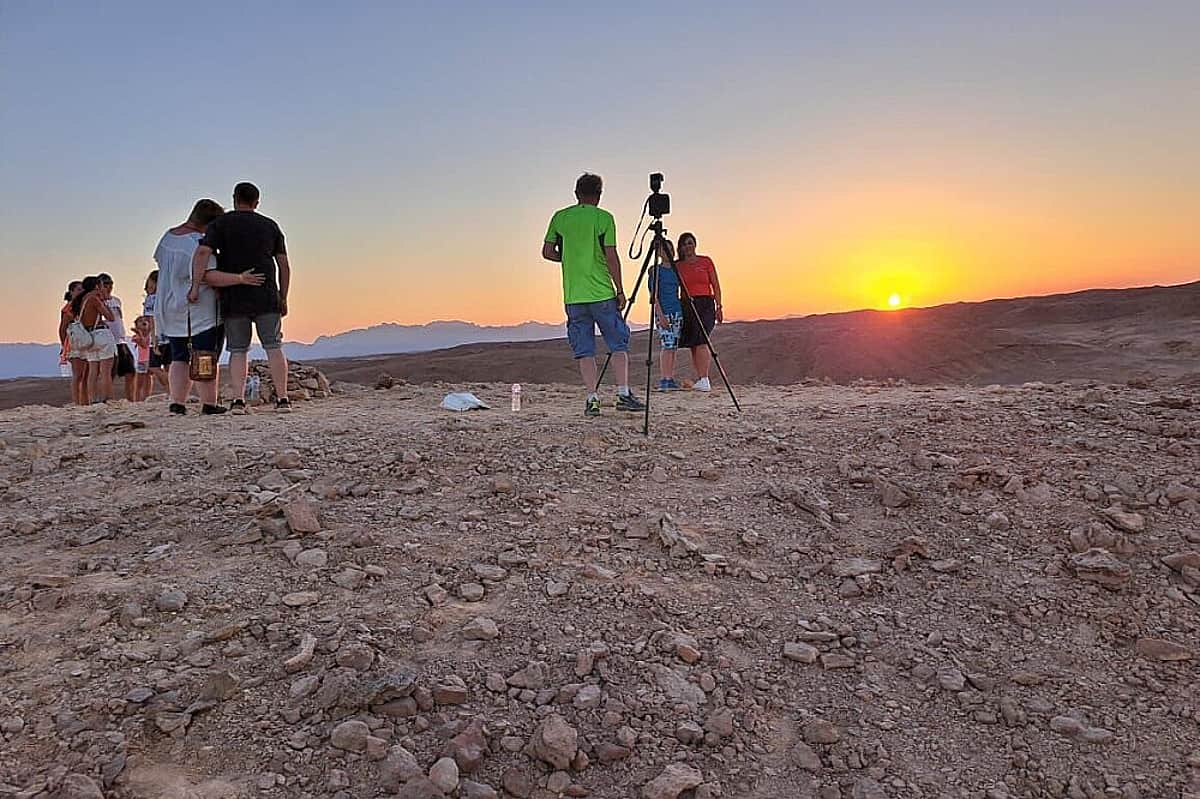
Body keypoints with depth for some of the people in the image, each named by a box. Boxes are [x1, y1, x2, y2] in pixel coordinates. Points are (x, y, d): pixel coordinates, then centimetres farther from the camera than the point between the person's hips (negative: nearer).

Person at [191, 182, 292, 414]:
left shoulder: (221, 223, 4)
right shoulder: (270, 225, 10)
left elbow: (202, 253, -11)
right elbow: (284, 265, 7)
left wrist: (195, 286, -10)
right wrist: (283, 298, 11)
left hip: (233, 299, 0)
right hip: (266, 298, 1)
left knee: (238, 350, 6)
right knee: (274, 347, 1)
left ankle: (238, 400, -3)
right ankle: (282, 399, -5)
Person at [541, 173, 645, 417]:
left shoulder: (559, 217, 7)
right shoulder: (603, 218, -2)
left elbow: (547, 252, 7)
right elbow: (611, 257, -7)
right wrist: (620, 290, -2)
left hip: (573, 296, 3)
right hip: (602, 294, -3)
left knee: (584, 351, 6)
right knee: (619, 345, 6)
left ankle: (592, 399, 2)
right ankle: (623, 394, 1)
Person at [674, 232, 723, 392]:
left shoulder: (706, 261, 6)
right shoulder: (677, 266, 11)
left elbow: (715, 285, 6)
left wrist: (719, 307, -1)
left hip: (705, 304, -3)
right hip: (685, 306, 3)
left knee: (700, 341, -17)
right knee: (693, 345, 3)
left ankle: (704, 380, -19)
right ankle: (700, 380, 8)